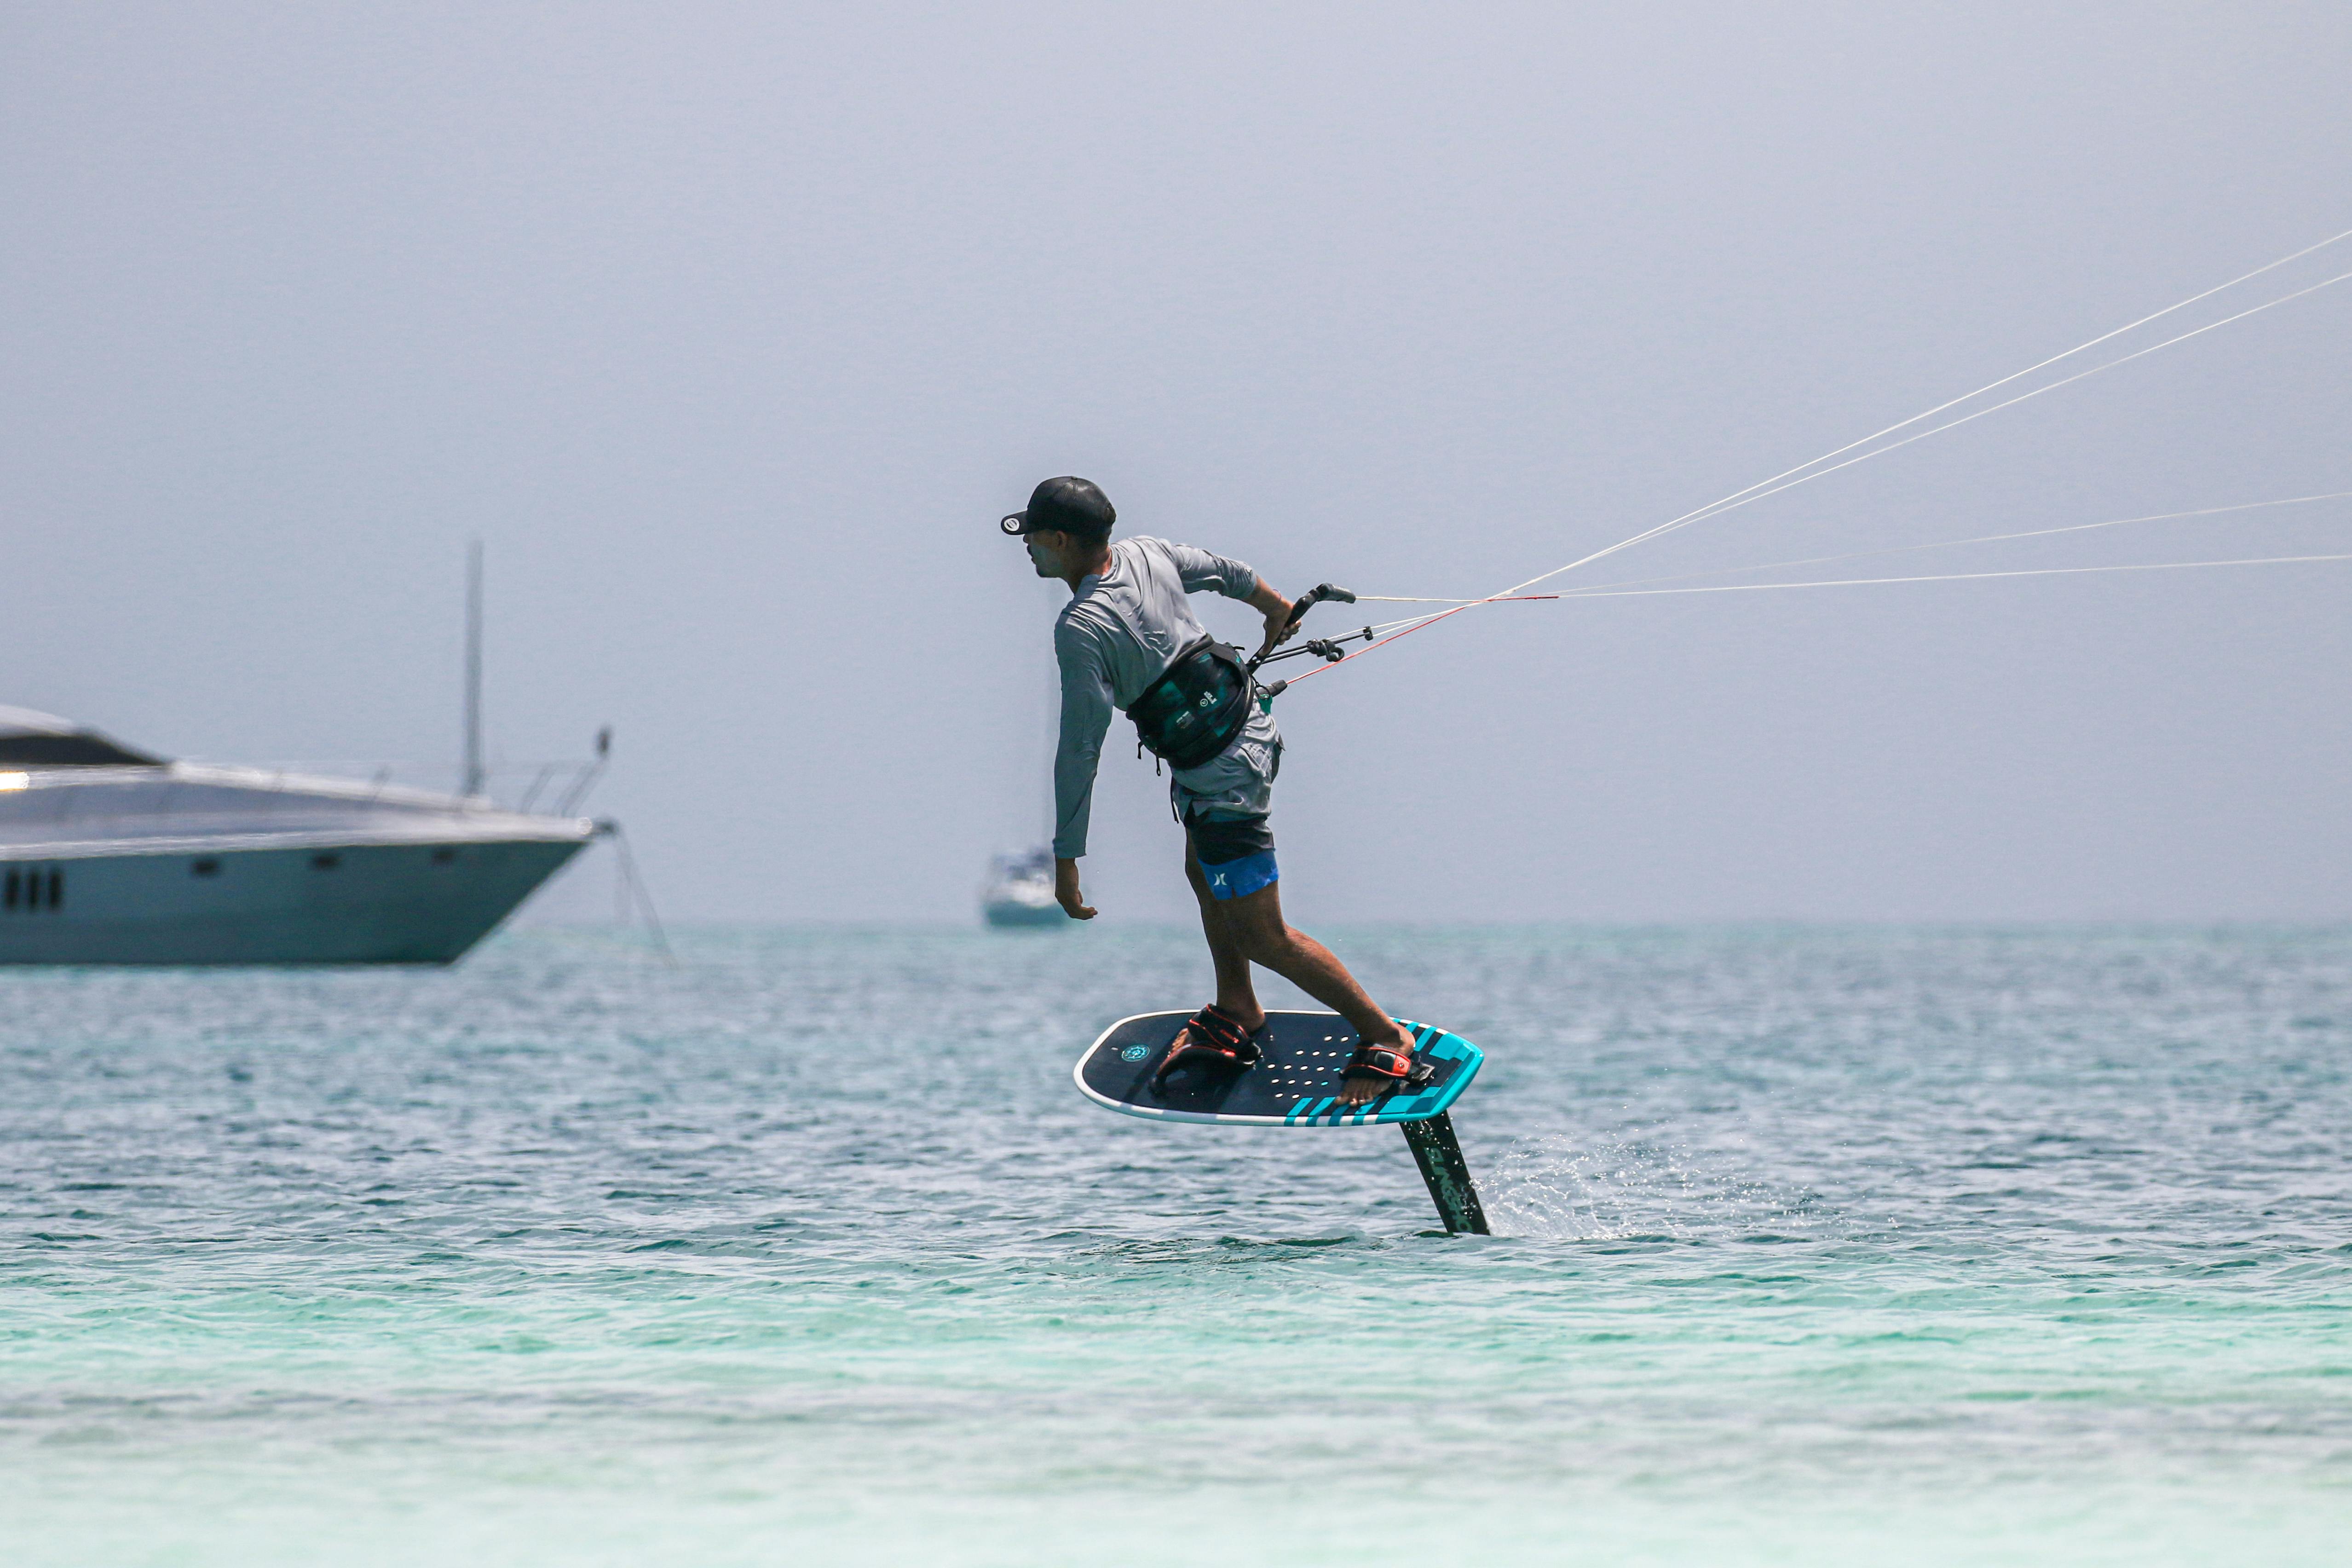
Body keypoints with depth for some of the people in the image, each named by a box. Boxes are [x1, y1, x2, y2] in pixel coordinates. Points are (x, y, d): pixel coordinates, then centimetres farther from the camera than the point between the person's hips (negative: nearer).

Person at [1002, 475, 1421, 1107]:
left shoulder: (1080, 628, -26)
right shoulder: (1149, 556, -3)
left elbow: (1080, 751, -25)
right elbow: (1227, 573, 18)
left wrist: (1066, 859, -19)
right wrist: (1276, 608, 41)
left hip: (1220, 773, -9)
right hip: (1249, 727, 9)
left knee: (1262, 938, -1)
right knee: (1204, 877, 29)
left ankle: (1384, 1037, 7)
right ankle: (1238, 1011, 45)